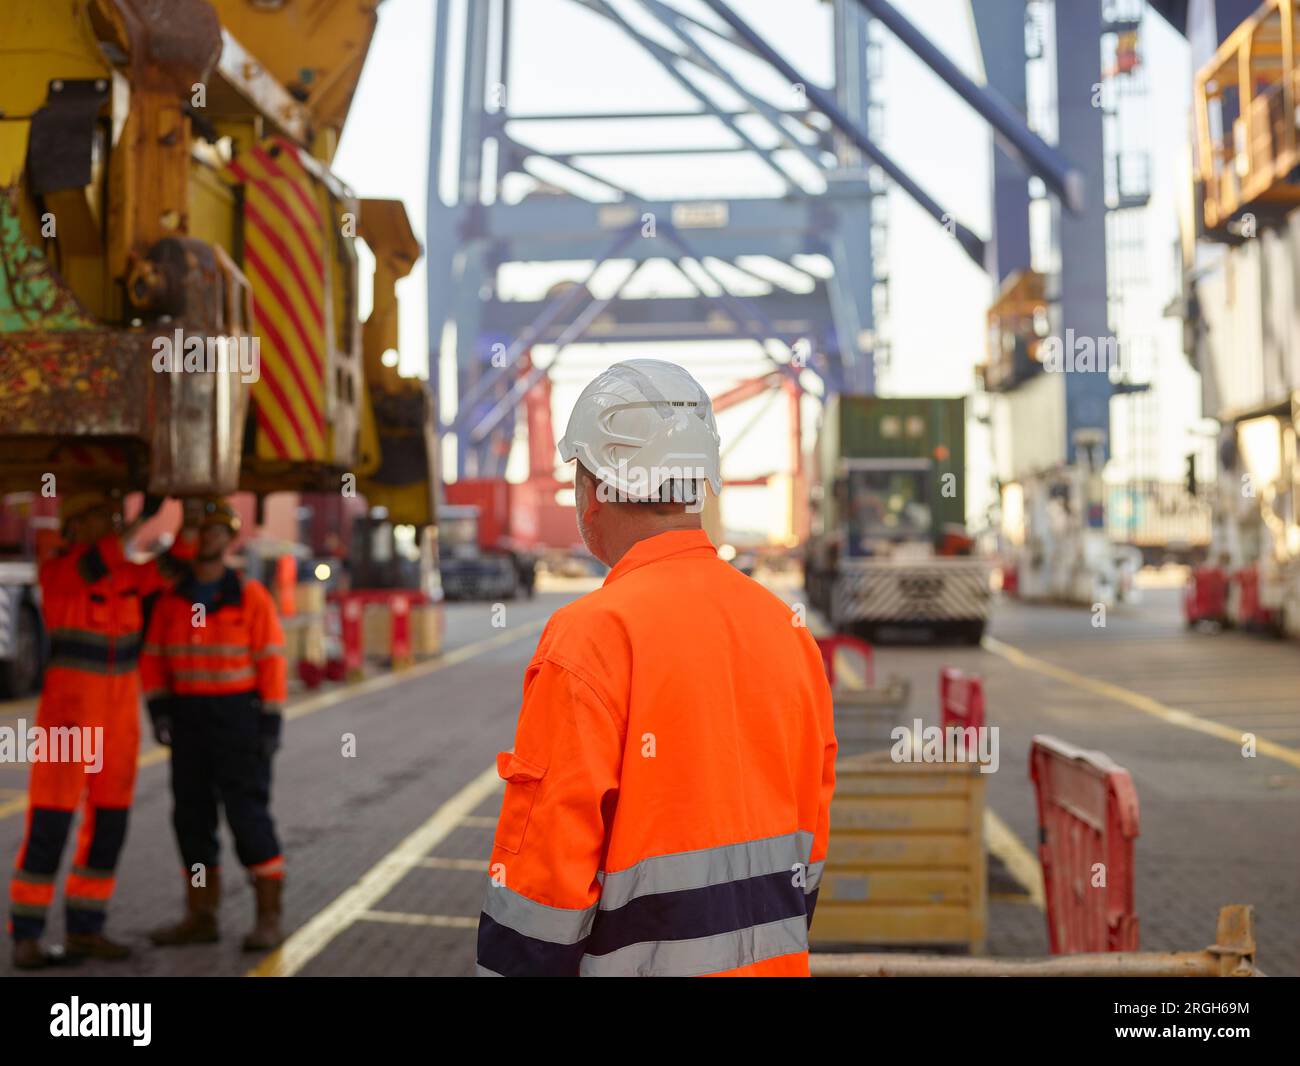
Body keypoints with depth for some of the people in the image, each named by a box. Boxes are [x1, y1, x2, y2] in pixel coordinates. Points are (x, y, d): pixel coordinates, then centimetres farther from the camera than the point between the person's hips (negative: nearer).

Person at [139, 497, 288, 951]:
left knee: (248, 815, -8)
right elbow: (154, 658, 8)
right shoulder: (171, 598, 6)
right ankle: (201, 917, 15)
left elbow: (271, 660, -8)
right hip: (189, 717, 5)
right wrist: (157, 708, -5)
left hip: (239, 715, -5)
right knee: (192, 816, 6)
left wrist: (272, 721, -13)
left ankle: (268, 918, 0)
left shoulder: (249, 595, -6)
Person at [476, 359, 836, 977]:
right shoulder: (787, 629, 4)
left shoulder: (591, 637, -17)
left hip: (641, 959, -6)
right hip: (776, 958, 7)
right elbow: (811, 837, 11)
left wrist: (514, 967, -8)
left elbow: (545, 868, -18)